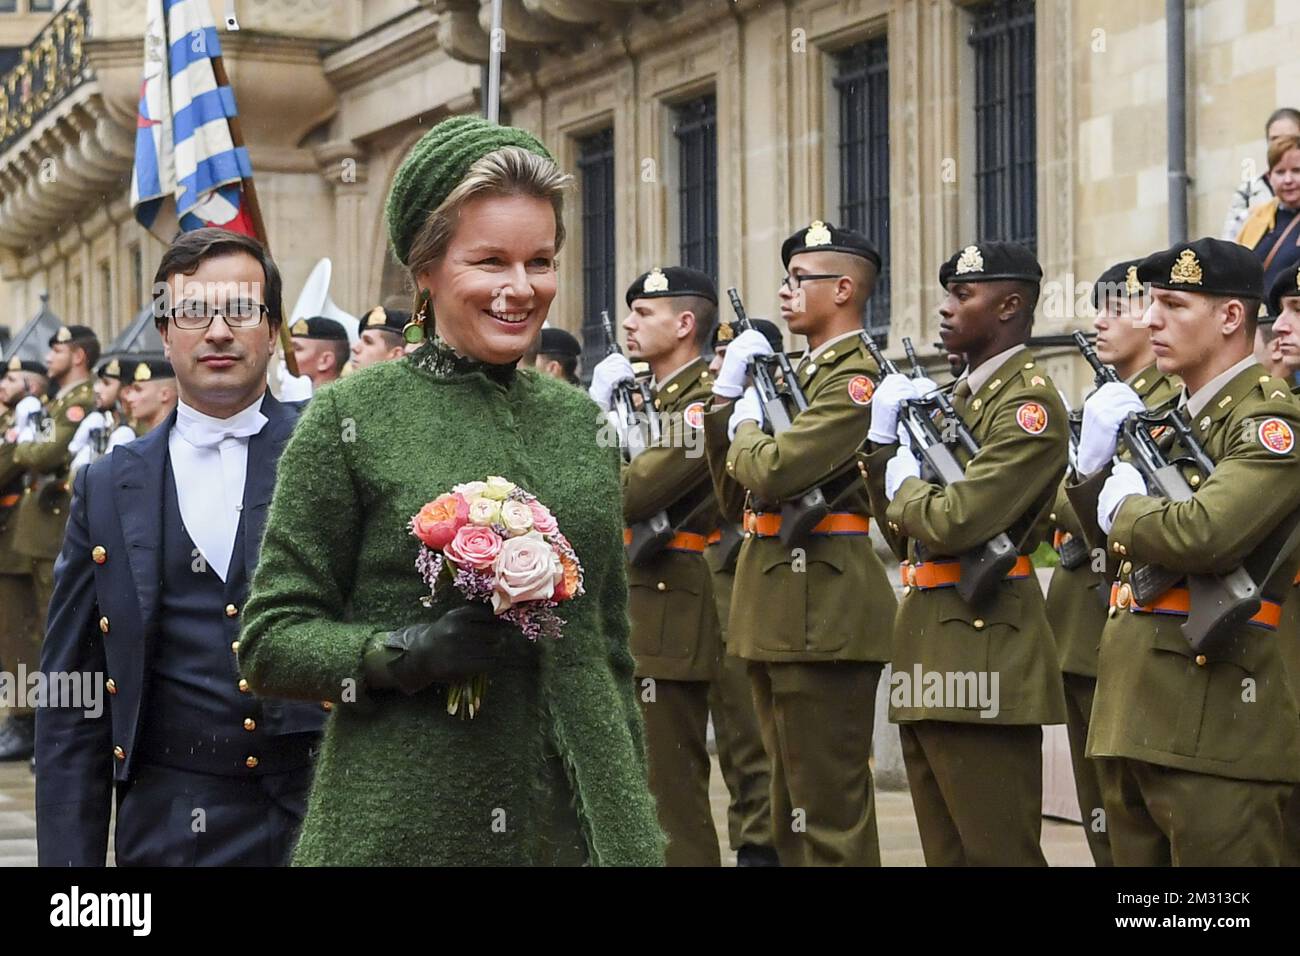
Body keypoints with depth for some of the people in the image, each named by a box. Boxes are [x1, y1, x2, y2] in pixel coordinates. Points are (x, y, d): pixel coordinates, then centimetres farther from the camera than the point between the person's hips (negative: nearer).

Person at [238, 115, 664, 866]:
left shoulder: (582, 422, 9)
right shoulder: (350, 418, -4)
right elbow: (270, 642, -4)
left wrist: (638, 821, 13)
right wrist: (405, 654, -19)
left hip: (581, 818, 4)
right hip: (406, 826, -4)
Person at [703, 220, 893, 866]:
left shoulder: (857, 377, -12)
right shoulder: (801, 374, 18)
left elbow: (772, 473, -25)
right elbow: (734, 495, 17)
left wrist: (747, 427, -5)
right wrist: (725, 399, 8)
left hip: (823, 612, -10)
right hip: (778, 611, 10)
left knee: (829, 801, -6)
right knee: (793, 799, 16)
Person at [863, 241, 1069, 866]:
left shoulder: (1029, 403, -12)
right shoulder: (959, 396, 18)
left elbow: (951, 523, -23)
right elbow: (906, 534, 18)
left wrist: (906, 486, -3)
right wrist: (883, 446, 6)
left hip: (983, 648, -10)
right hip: (930, 649, 10)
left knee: (997, 851, -5)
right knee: (945, 849, 13)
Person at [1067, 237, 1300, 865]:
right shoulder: (1175, 419, 17)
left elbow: (1203, 536, -27)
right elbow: (1103, 530, 22)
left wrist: (1124, 507, -8)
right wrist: (1095, 459, 3)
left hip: (1212, 727, -9)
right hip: (1134, 716, 9)